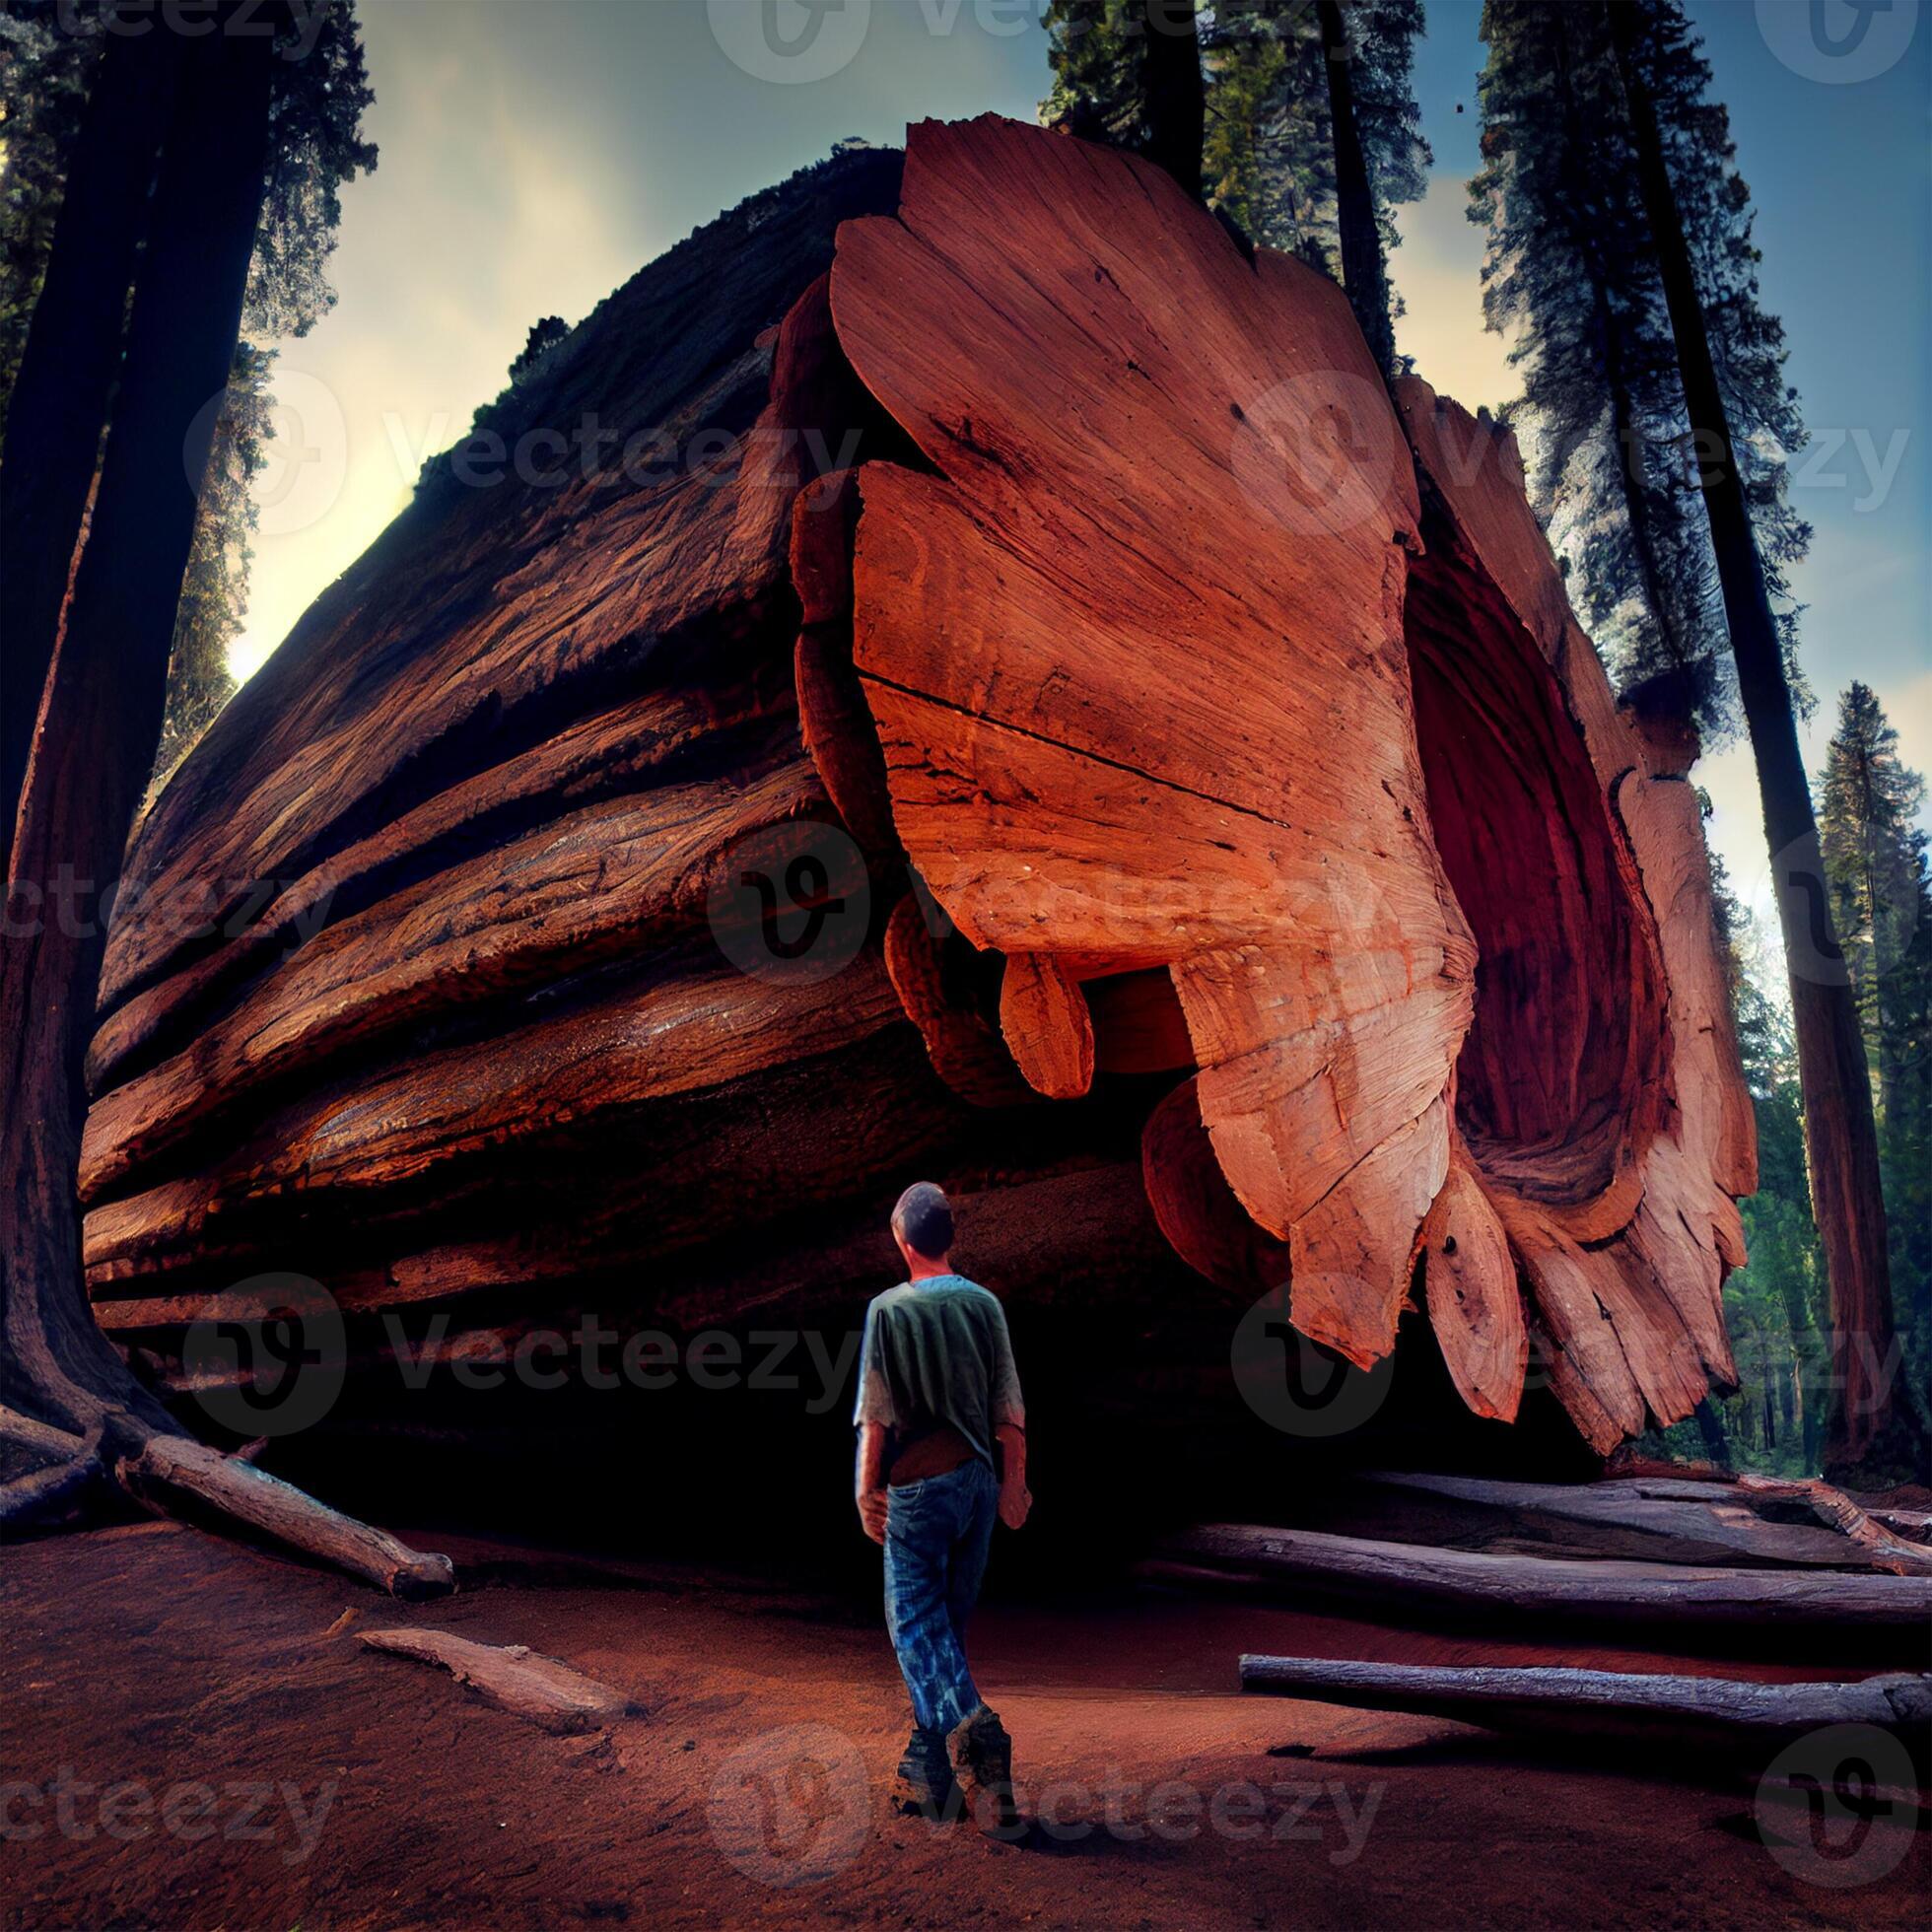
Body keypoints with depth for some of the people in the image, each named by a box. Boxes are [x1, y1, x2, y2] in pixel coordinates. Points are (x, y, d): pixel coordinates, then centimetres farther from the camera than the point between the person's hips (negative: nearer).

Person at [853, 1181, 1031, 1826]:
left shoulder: (889, 1309, -10)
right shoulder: (985, 1304, 1)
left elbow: (877, 1414, -9)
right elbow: (1009, 1408, 4)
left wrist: (868, 1486, 1)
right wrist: (1013, 1480, 12)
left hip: (919, 1484, -5)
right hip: (979, 1478, 5)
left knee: (914, 1614, 2)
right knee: (948, 1615, 13)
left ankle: (968, 1724, -21)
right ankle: (928, 1771, 20)